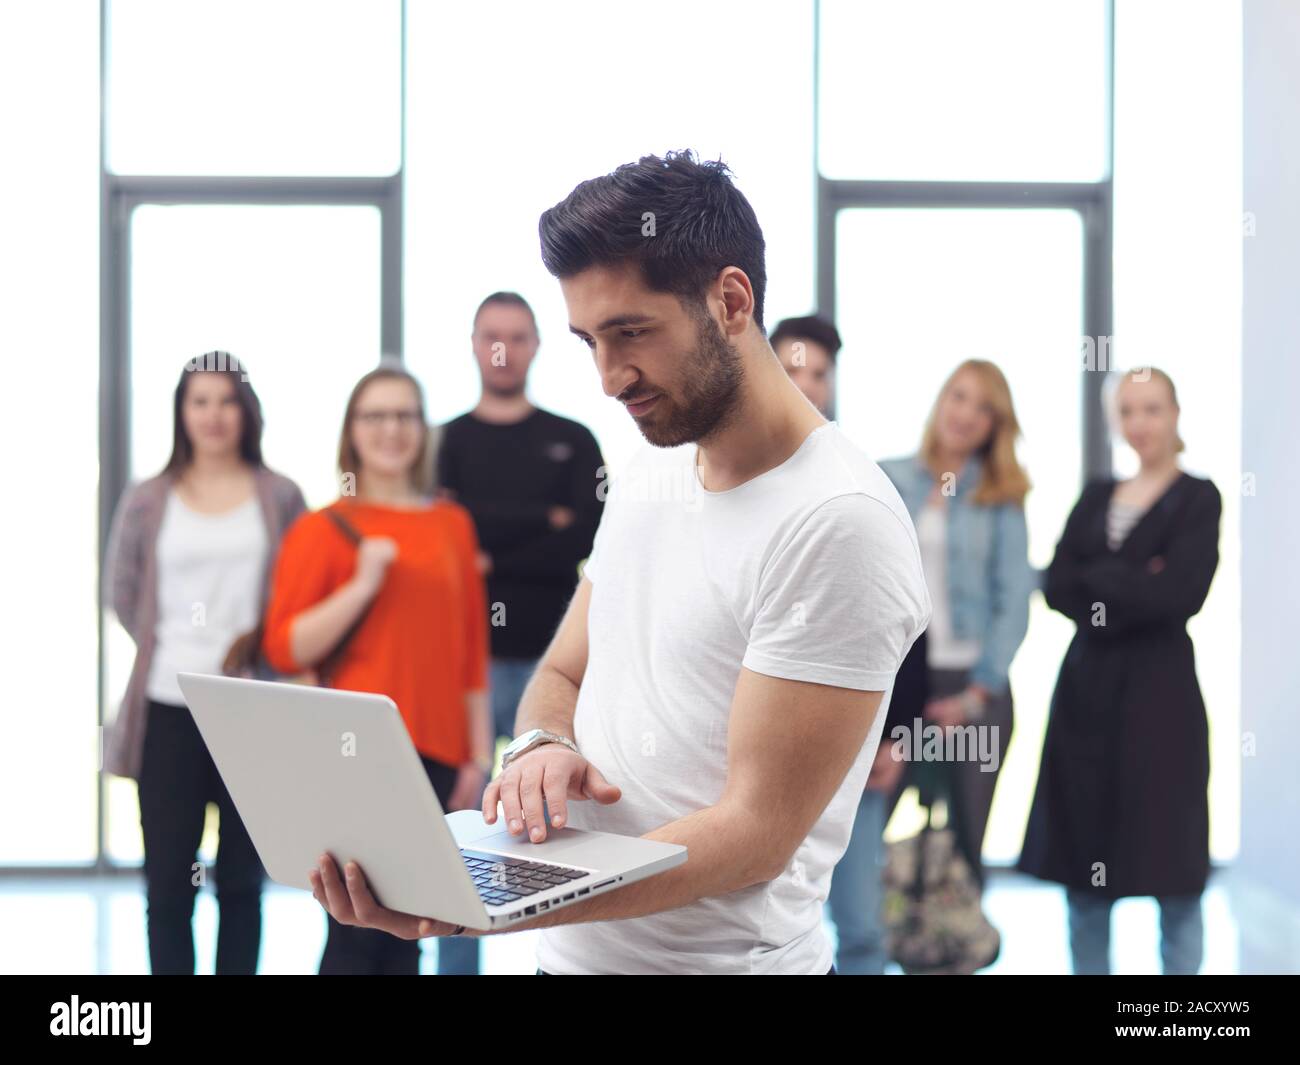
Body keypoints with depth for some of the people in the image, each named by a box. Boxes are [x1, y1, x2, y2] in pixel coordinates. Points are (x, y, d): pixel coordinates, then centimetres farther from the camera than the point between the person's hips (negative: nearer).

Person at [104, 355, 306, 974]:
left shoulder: (280, 497, 2)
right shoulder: (147, 501, 5)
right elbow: (121, 592, 11)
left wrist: (264, 651, -4)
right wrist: (170, 649, 2)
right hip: (169, 712, 0)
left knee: (242, 882, 8)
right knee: (168, 882, 3)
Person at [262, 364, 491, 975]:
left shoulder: (453, 525, 11)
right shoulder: (323, 529, 1)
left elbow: (471, 646, 13)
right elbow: (285, 648, -5)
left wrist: (479, 752, 10)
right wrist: (363, 585, -14)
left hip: (436, 754, 4)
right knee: (356, 933, -5)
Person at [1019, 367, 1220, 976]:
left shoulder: (1197, 499, -1)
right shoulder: (1095, 497, 14)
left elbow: (1180, 594, -14)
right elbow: (1055, 587, 1)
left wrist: (1097, 580, -7)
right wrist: (1132, 589, -12)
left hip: (1158, 693, -5)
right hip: (1086, 689, 5)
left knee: (1168, 865, 1)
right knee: (1082, 868, 8)